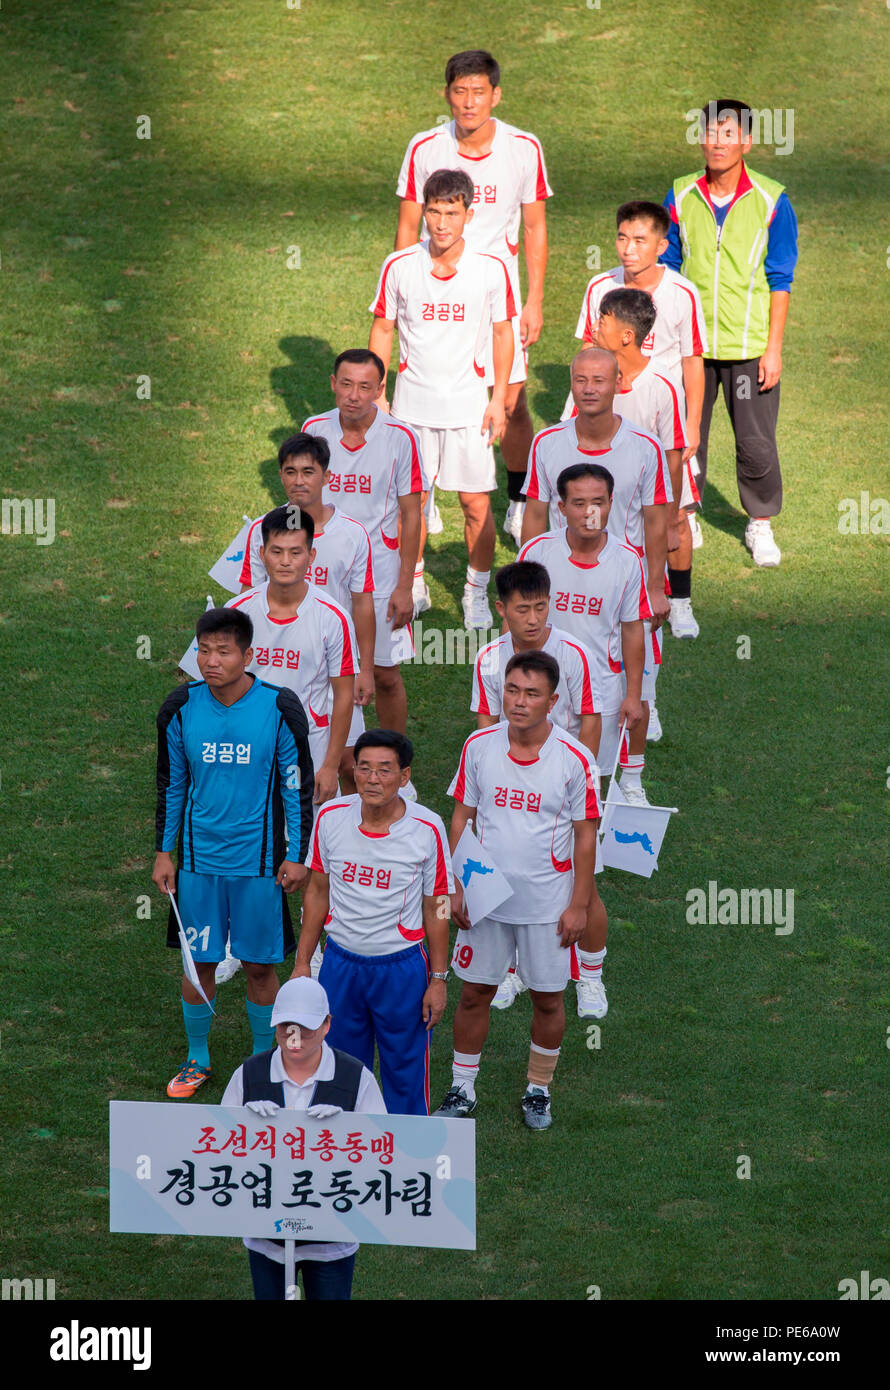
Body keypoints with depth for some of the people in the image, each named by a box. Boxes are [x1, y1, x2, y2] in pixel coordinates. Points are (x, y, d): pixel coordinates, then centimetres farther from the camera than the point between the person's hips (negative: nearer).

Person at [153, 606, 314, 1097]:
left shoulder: (279, 709, -10)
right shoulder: (180, 709, -4)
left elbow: (299, 787, -1)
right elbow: (171, 785, 8)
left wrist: (298, 857, -2)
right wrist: (162, 852, 8)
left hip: (259, 861, -2)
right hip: (198, 858, 2)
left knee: (260, 964, 7)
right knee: (199, 963, 8)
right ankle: (197, 1060, 27)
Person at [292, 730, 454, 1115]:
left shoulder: (427, 830, -12)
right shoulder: (330, 818, -5)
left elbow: (435, 909, -2)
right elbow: (318, 892, 7)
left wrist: (438, 981, -2)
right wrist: (302, 963, 8)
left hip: (402, 966, -2)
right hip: (340, 963, 2)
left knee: (404, 1069, 5)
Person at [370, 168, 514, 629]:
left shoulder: (491, 269, -6)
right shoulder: (398, 266, -5)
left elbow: (502, 333, 4)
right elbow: (382, 329, 5)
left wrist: (498, 400, 0)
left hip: (469, 402, -1)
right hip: (412, 402, 1)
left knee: (476, 503, 0)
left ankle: (477, 591, 17)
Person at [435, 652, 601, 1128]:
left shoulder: (574, 759, -11)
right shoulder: (479, 746, -5)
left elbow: (585, 835, -4)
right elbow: (462, 817, 5)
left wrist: (579, 905, -5)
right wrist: (456, 888, 1)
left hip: (548, 905, -2)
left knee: (547, 1000, 8)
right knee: (474, 993, 8)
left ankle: (538, 1091, 25)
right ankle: (462, 1089, 22)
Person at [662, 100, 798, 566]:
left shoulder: (772, 202, -5)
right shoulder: (680, 198, 1)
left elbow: (780, 281, -2)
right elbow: (667, 271, 9)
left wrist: (773, 349, -5)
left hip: (749, 346, -2)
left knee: (756, 442, 1)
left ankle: (760, 524, 20)